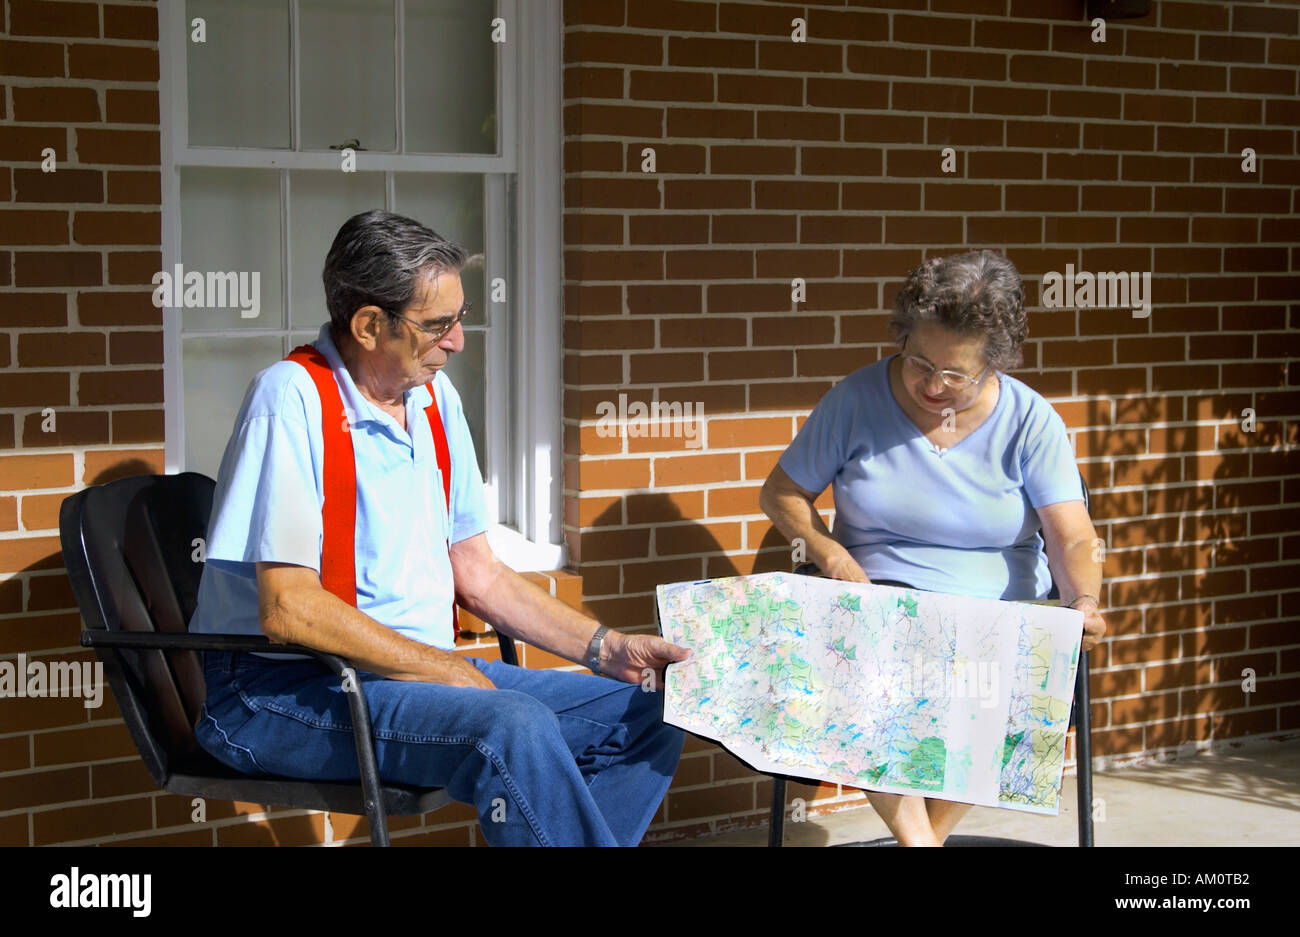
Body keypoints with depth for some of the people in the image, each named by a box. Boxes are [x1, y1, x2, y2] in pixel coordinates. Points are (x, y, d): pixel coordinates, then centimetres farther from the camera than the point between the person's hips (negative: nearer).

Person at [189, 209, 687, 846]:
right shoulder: (292, 399, -13)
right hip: (285, 689, -8)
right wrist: (447, 672, -19)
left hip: (424, 669, 9)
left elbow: (477, 573, 16)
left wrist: (607, 649, 7)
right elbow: (287, 609, -21)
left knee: (646, 716, -2)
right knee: (515, 728, -33)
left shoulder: (434, 398, 12)